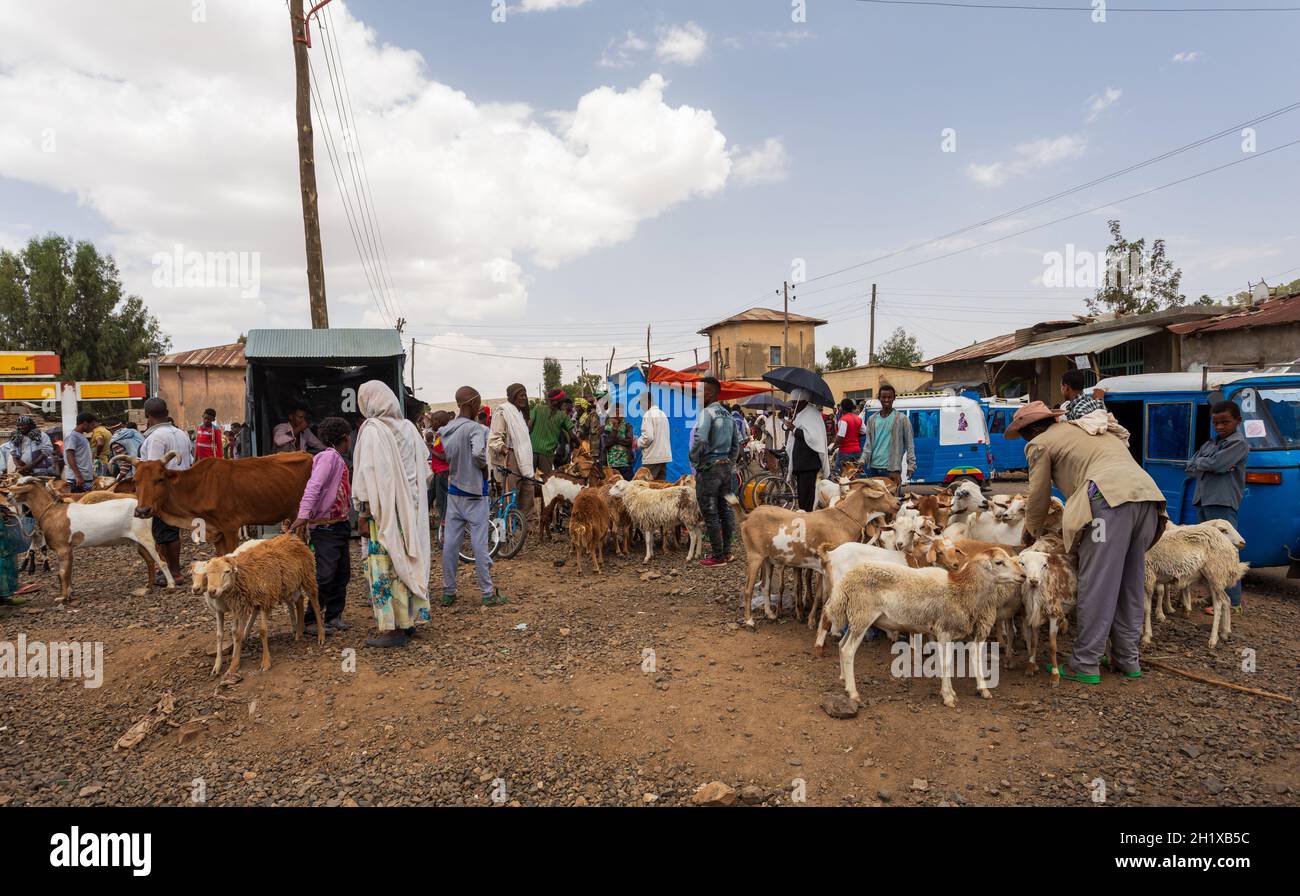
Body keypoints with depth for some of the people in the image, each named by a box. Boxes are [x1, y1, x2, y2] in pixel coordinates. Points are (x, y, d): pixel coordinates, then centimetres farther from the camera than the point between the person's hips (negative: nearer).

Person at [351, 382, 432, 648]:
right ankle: (409, 619, 23)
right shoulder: (408, 427, 6)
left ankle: (392, 629, 2)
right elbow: (425, 471, 11)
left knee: (383, 567, -1)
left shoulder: (371, 430, -12)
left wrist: (364, 513, -14)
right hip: (410, 510, 7)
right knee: (407, 562, 14)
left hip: (383, 510, -7)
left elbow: (368, 474, -17)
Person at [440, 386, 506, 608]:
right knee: (480, 543, 0)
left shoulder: (446, 430, 7)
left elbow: (447, 456, 11)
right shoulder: (476, 428, -16)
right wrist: (484, 467, -13)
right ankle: (488, 593, 8)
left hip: (453, 491, 7)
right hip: (474, 492, -7)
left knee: (450, 542, 10)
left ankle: (448, 592, 18)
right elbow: (478, 453, -30)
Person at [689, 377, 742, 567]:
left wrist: (694, 461, -14)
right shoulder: (727, 414, 13)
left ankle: (718, 556, 2)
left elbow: (700, 440, -27)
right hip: (726, 466, 9)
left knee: (710, 513, -2)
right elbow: (737, 443, 18)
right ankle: (727, 551, 21)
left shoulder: (706, 412, -14)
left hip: (709, 467, -9)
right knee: (725, 509, 13)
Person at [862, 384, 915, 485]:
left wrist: (911, 466, -8)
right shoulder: (872, 419, 10)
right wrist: (862, 461, -3)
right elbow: (868, 443, 11)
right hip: (873, 468, 4)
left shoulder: (902, 419, -1)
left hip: (891, 469, -4)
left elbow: (909, 444, -1)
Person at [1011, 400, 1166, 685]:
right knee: (1130, 584, 15)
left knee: (1097, 586, -3)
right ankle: (1127, 659, 23)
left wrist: (1031, 533, 30)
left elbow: (1038, 499, 15)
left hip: (1110, 500, -8)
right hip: (1148, 494, 8)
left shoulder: (1041, 443, 12)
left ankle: (1085, 665, 1)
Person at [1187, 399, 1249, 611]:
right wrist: (1207, 466, -5)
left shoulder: (1238, 443, -4)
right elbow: (1190, 466, 13)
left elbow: (1216, 464, -17)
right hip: (1203, 501, 8)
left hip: (1222, 504, -8)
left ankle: (1232, 601, -4)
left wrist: (1200, 463, 2)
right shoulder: (1209, 444, 20)